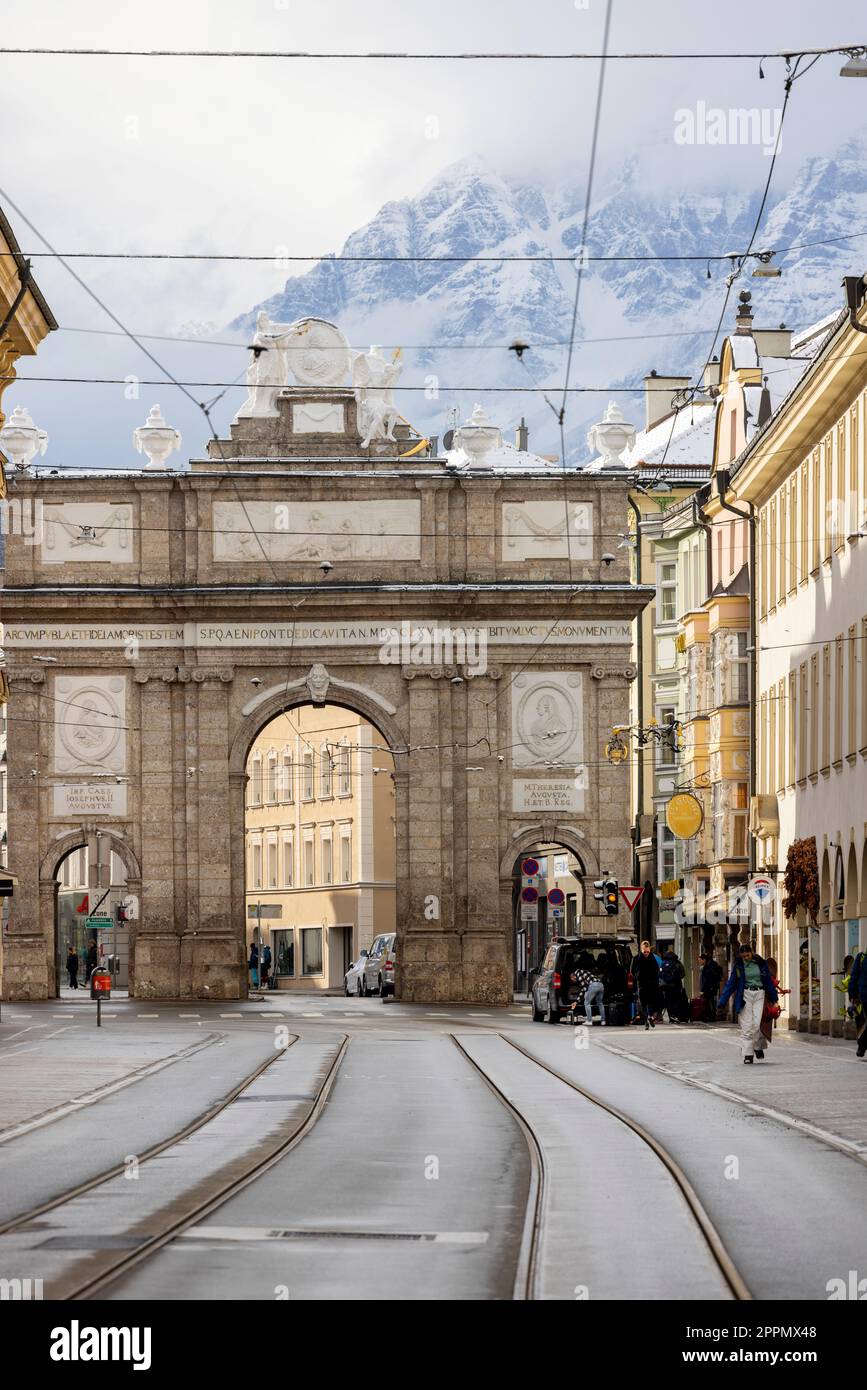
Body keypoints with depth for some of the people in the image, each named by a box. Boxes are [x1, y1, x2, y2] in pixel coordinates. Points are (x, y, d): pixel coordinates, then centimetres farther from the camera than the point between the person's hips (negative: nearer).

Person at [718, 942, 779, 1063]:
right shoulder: (738, 966, 3)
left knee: (757, 1024, -12)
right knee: (746, 1026, -6)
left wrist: (774, 999, 17)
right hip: (745, 996, 0)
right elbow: (731, 984, 5)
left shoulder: (761, 963, 4)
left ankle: (758, 1047, 13)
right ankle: (747, 1055, -2)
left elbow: (769, 981, 13)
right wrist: (722, 1002, 0)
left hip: (759, 995, 0)